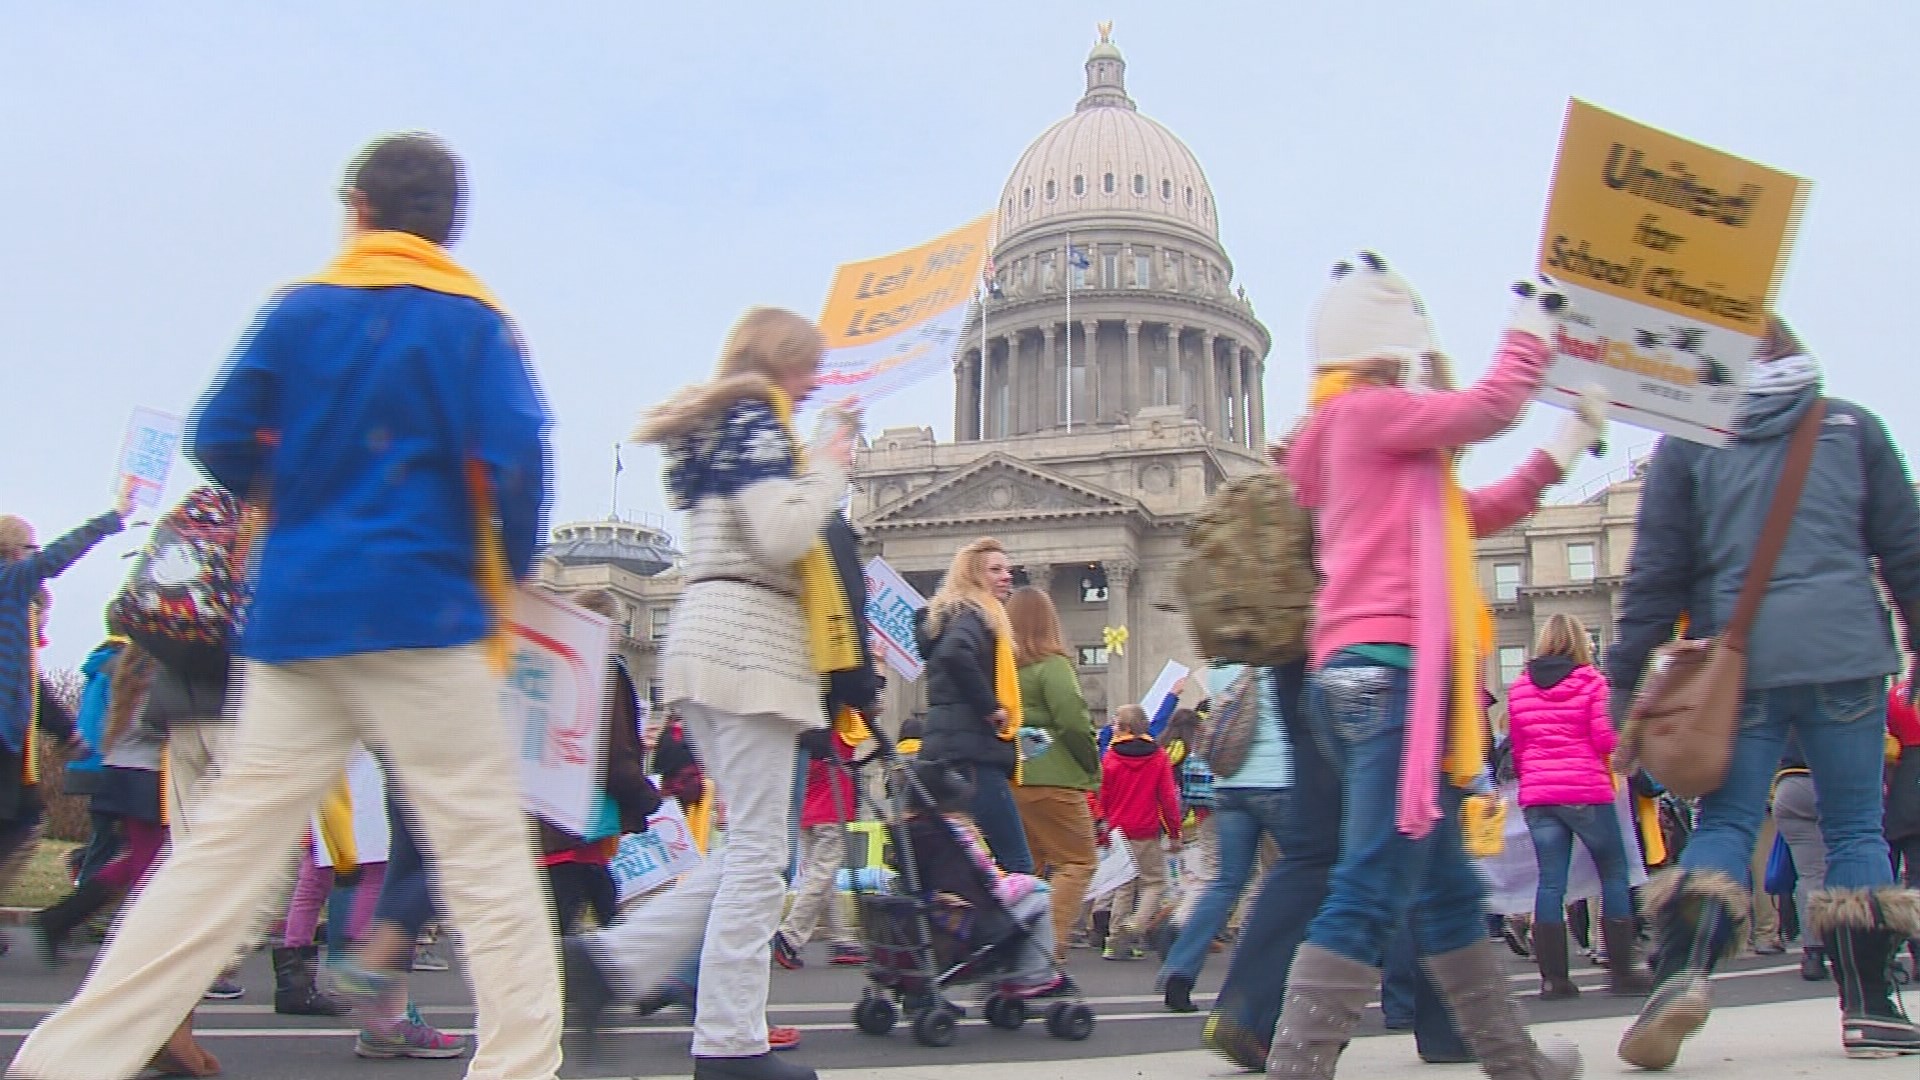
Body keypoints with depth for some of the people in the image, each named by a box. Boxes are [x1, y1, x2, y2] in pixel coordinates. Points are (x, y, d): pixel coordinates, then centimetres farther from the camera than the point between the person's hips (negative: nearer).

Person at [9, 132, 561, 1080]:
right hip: (422, 612, -4)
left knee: (225, 843, 9)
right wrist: (512, 566, 5)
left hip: (296, 613, 4)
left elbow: (220, 442, 5)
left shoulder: (298, 310, 8)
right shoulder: (470, 319, 0)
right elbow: (515, 455, -11)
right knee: (484, 848, 2)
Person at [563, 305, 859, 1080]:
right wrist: (829, 465, -3)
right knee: (758, 853, -7)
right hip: (750, 640, -10)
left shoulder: (712, 427, 23)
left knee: (749, 848, 13)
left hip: (711, 637, 10)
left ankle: (612, 958, 6)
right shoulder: (756, 420, -6)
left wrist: (817, 466, 21)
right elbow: (783, 536, -18)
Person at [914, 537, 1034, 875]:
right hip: (974, 755, -10)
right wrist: (991, 708, -18)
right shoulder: (974, 616, -5)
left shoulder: (959, 615, 24)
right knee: (1016, 867, -14)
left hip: (951, 755, 10)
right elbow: (955, 653, -27)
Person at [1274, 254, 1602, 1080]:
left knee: (1448, 887, 18)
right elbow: (1489, 409, -7)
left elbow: (1475, 514, 30)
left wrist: (1566, 448, 29)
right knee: (1372, 894, -15)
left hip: (1379, 678, 11)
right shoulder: (1365, 411, -4)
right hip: (1390, 669, -11)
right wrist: (1531, 328, 11)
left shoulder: (1372, 438, 25)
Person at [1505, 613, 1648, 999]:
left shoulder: (1518, 688, 8)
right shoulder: (1590, 681, -3)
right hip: (1586, 791, -4)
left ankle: (1553, 977, 3)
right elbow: (1605, 738, -8)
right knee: (1614, 873, 8)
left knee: (1551, 881, 4)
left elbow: (1515, 746, 11)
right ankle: (1621, 970, 7)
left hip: (1537, 796, 4)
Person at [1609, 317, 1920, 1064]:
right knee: (1856, 828, 8)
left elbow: (1657, 570, 5)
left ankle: (1683, 970, -19)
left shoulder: (1689, 440, 8)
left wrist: (1625, 683, 6)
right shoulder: (1852, 427, 11)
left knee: (1725, 822, 2)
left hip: (1740, 661, 0)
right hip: (1847, 655, 1)